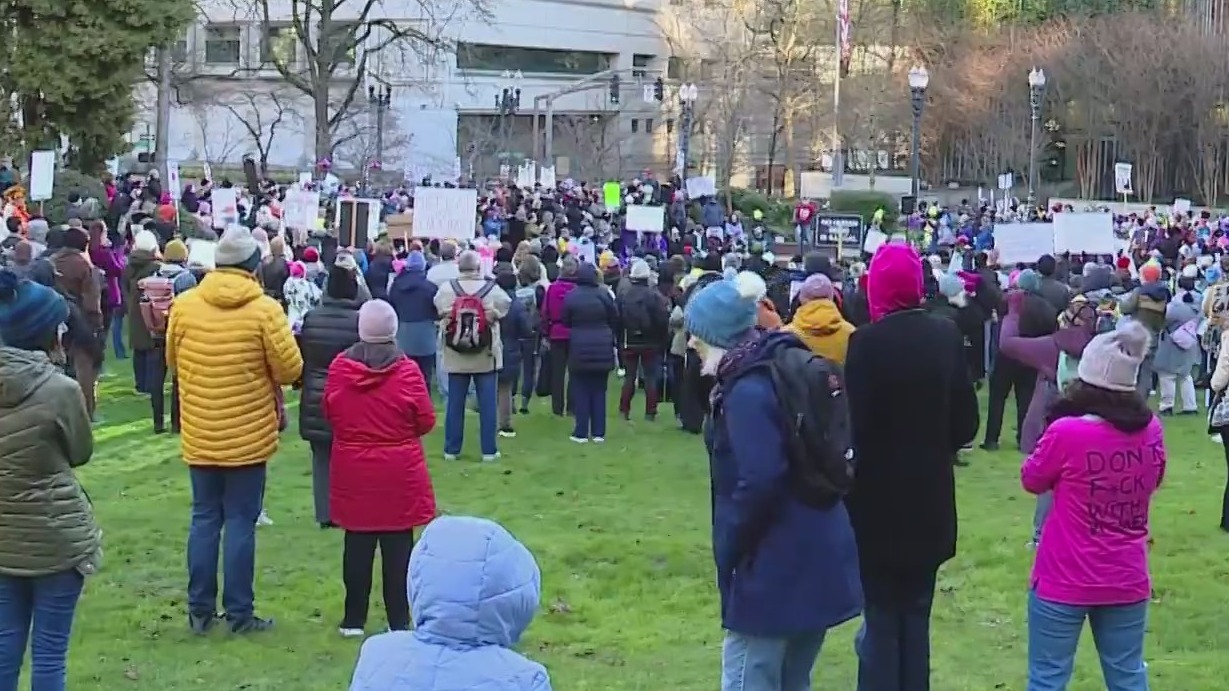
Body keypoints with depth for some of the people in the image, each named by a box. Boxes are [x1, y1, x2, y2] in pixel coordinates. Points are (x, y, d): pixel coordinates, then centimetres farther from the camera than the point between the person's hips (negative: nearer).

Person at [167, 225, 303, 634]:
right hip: (248, 436, -3)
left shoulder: (184, 305, -4)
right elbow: (290, 370, -9)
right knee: (240, 522, 4)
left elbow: (172, 362, 9)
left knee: (204, 519, 12)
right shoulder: (264, 310, -14)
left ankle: (200, 610, 16)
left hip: (199, 436, 3)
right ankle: (239, 613, 8)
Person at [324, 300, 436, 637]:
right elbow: (426, 422, -6)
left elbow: (329, 413, 6)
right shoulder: (406, 370, -13)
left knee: (357, 545, 10)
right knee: (398, 547, 4)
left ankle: (354, 619, 15)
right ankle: (399, 621, 8)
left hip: (352, 472, 2)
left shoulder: (339, 367, -6)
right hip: (399, 473, -2)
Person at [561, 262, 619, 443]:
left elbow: (565, 321, 4)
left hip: (579, 349, -1)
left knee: (580, 391, 5)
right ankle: (598, 432, 9)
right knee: (599, 391, 9)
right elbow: (615, 319, 4)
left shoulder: (570, 297, -7)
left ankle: (581, 433, 3)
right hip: (602, 349, 1)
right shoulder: (603, 294, -5)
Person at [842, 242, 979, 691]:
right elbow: (966, 423, 2)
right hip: (930, 502, 5)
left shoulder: (867, 342, -16)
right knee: (915, 619, 15)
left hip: (879, 502, -5)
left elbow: (857, 425, -16)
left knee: (881, 620, 2)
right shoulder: (946, 336, -1)